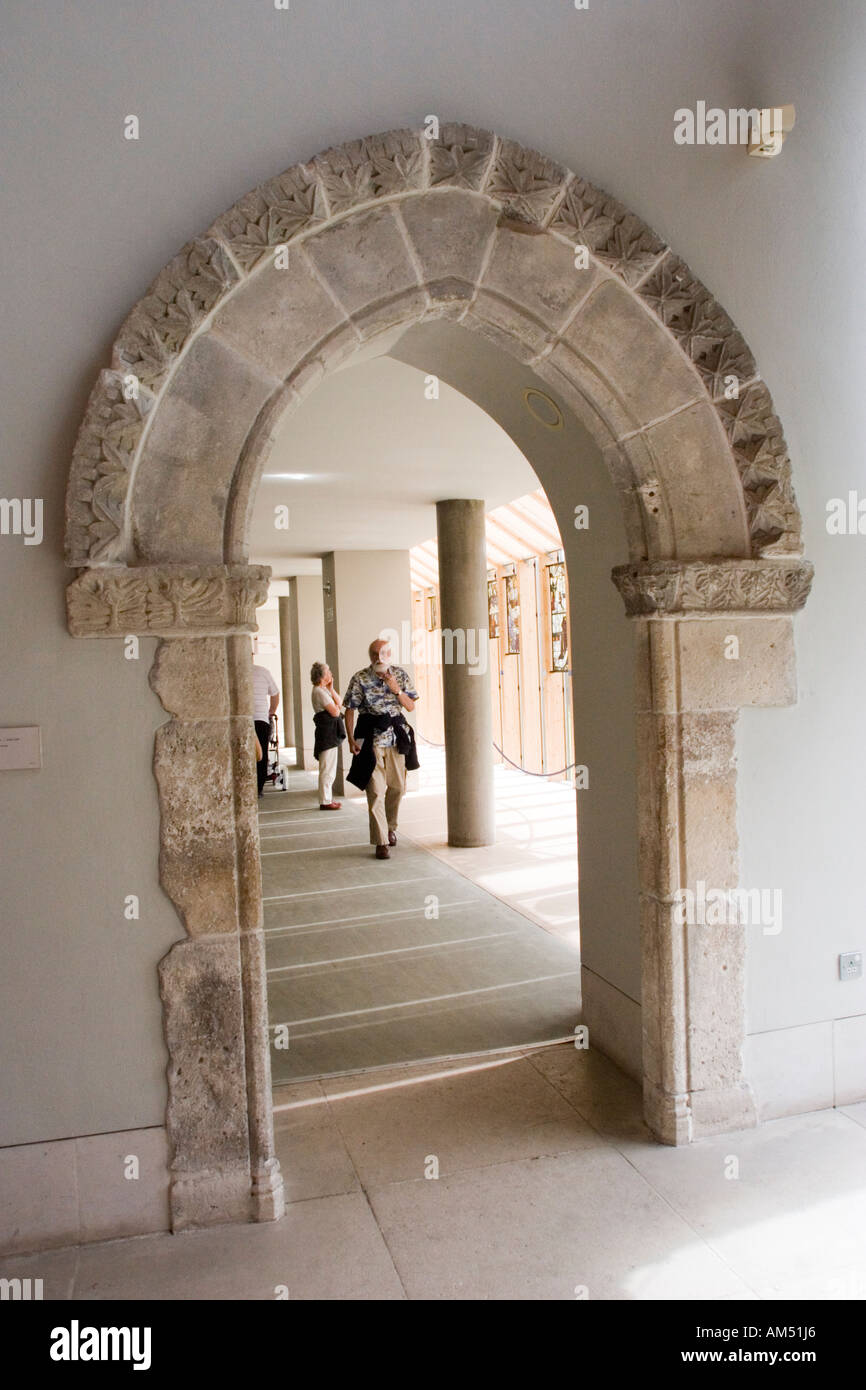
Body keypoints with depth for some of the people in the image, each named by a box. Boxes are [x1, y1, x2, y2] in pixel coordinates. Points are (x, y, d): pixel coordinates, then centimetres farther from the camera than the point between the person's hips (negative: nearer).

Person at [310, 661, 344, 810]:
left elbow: (339, 702, 12)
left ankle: (327, 799, 22)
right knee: (327, 769, -7)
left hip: (331, 733, 11)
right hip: (327, 732, -11)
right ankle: (325, 801, -3)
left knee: (329, 769, 15)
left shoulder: (323, 690, 18)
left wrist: (331, 689, 3)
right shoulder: (319, 691, -14)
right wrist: (337, 707, 3)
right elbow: (335, 712, -17)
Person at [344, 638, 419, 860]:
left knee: (397, 787, 13)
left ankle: (390, 827, 37)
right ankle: (381, 842, -4)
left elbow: (411, 706, 3)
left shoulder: (401, 675, 4)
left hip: (396, 737, 4)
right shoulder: (360, 679, -5)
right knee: (376, 791, -8)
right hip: (371, 739, -4)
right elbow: (350, 710, -3)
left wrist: (397, 690, -14)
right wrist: (351, 739, -11)